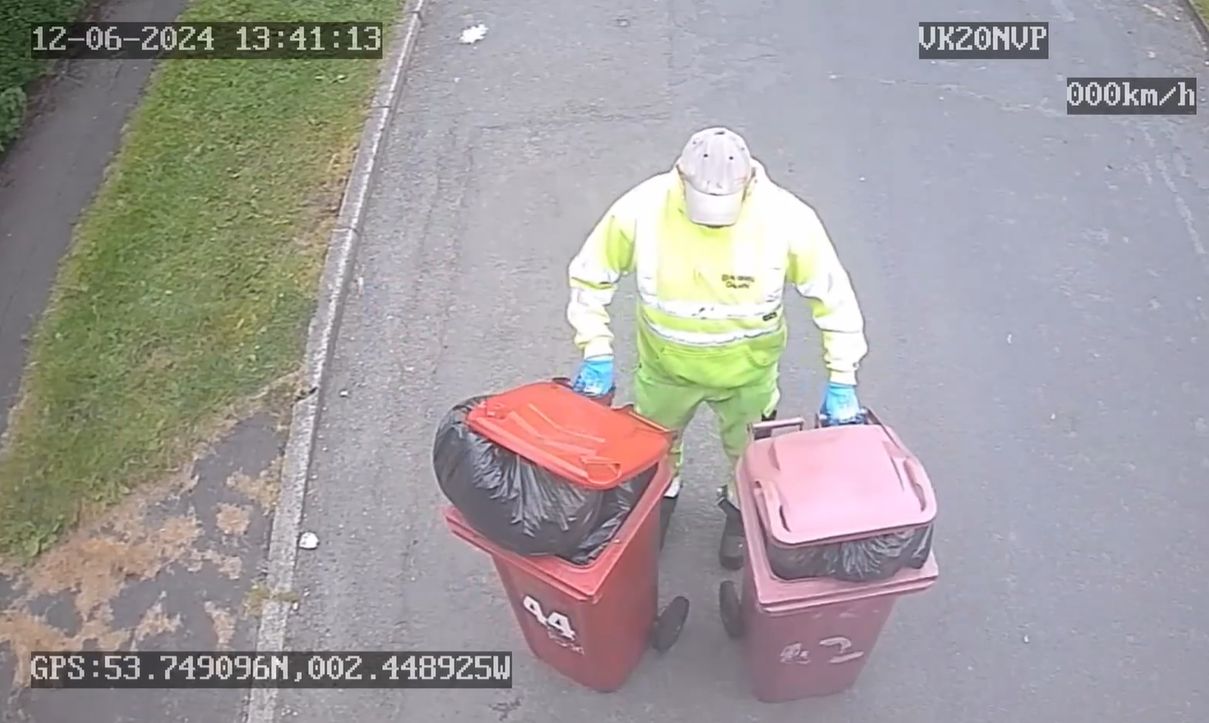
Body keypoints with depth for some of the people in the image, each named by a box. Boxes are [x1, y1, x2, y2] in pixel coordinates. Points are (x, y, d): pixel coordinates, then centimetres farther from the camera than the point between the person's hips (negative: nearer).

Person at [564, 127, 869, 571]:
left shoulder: (785, 218, -29)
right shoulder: (642, 209, -28)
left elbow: (832, 294, -16)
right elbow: (590, 274, -13)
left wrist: (841, 380, -17)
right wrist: (596, 353, -18)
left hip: (748, 370, 0)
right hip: (665, 365, 1)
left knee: (749, 453, 25)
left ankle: (741, 507, 59)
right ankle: (660, 495, 61)